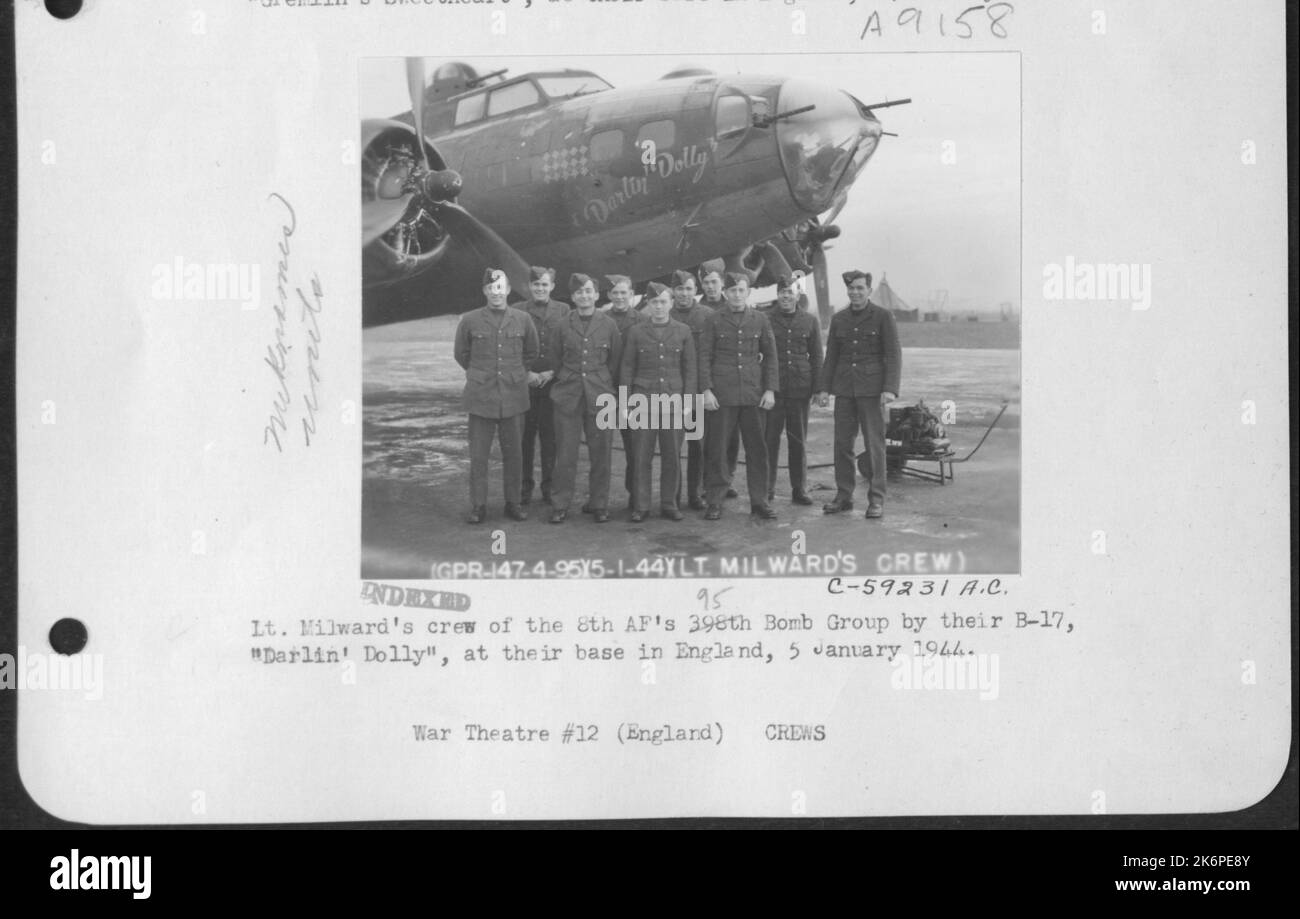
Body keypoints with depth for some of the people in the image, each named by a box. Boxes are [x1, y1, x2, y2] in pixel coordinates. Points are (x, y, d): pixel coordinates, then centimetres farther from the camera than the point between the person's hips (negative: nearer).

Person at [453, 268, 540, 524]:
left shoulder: (522, 319, 2)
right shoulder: (470, 320, -1)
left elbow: (531, 353, 18)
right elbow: (461, 354, 14)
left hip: (513, 396, 1)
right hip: (481, 397, -1)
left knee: (513, 453, 7)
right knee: (478, 454, 0)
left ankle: (513, 503, 18)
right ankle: (478, 507, 7)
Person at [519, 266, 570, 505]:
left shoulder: (563, 311, 7)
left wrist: (552, 372, -5)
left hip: (552, 381, 1)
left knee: (550, 436, 3)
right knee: (525, 435, 1)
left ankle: (549, 486, 12)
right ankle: (525, 486, 9)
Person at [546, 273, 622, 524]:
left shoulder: (609, 326, 4)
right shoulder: (560, 326, 4)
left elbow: (614, 362, 10)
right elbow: (555, 361, 12)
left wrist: (605, 386, 11)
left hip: (600, 397, 0)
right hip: (568, 397, 0)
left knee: (600, 453, 2)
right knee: (565, 454, 0)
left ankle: (598, 504, 14)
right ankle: (561, 505, 8)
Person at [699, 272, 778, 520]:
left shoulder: (760, 320, 8)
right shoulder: (714, 321, 3)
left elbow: (770, 355, 10)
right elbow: (704, 356, 1)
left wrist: (770, 390, 2)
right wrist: (706, 390, -8)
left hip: (753, 395, 2)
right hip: (722, 395, -1)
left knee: (757, 448, 3)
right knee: (716, 449, 0)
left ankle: (759, 501, 12)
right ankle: (715, 502, 8)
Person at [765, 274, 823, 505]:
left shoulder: (810, 321, 7)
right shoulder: (766, 320, 3)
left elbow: (816, 357, 9)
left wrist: (817, 389, 3)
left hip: (800, 389, 1)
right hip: (772, 388, -1)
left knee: (799, 440, 6)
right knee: (770, 439, -1)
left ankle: (799, 489, 14)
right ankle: (767, 489, 7)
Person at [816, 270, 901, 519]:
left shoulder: (883, 317, -2)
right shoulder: (838, 319, 10)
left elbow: (893, 355, -5)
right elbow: (831, 356, 14)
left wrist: (890, 389, -15)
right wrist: (823, 387, 6)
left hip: (872, 390, -4)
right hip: (844, 389, 4)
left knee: (874, 444, -4)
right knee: (842, 443, 4)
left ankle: (876, 500, 1)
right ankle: (844, 496, 13)